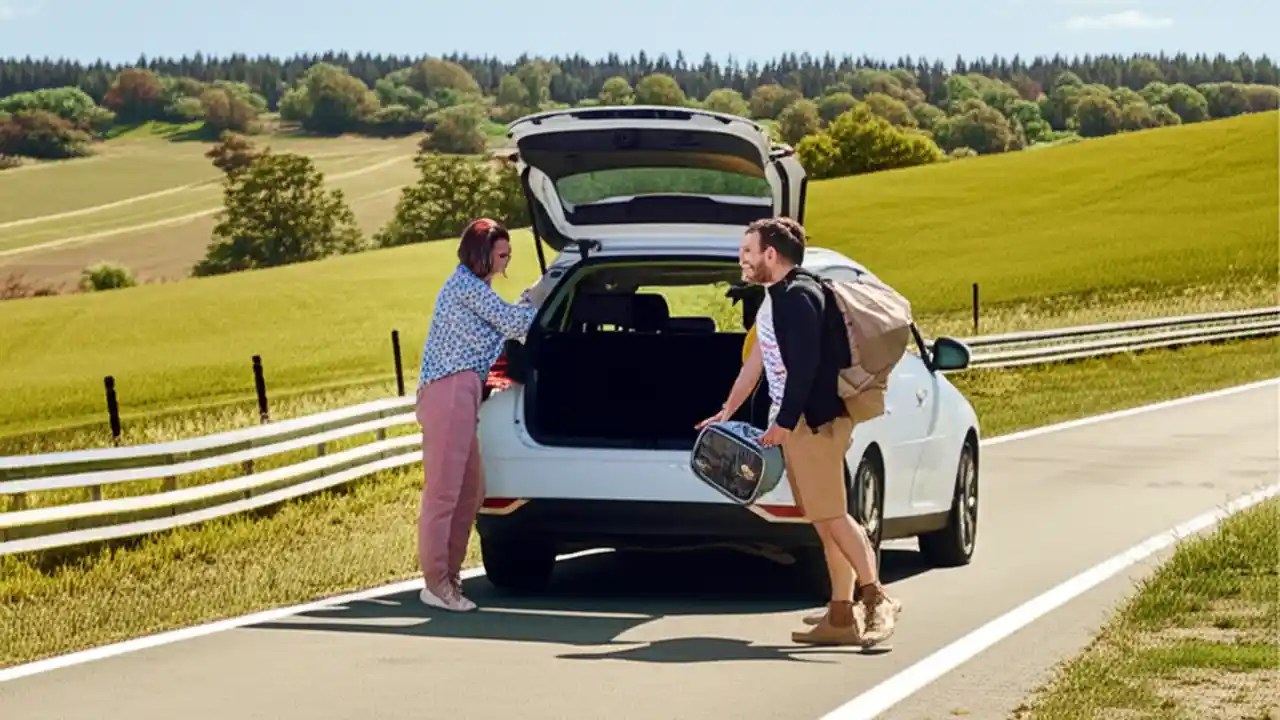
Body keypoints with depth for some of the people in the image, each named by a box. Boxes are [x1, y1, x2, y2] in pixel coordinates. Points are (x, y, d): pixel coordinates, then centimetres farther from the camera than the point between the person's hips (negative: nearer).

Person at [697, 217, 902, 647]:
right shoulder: (774, 300, 18)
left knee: (830, 516, -10)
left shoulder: (797, 297, -14)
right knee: (825, 519, 8)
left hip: (816, 419, -10)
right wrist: (728, 412, 30)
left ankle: (876, 599, -6)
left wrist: (783, 421, -20)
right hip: (799, 421, 10)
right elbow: (757, 359, 26)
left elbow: (804, 365, -21)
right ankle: (840, 615, 9)